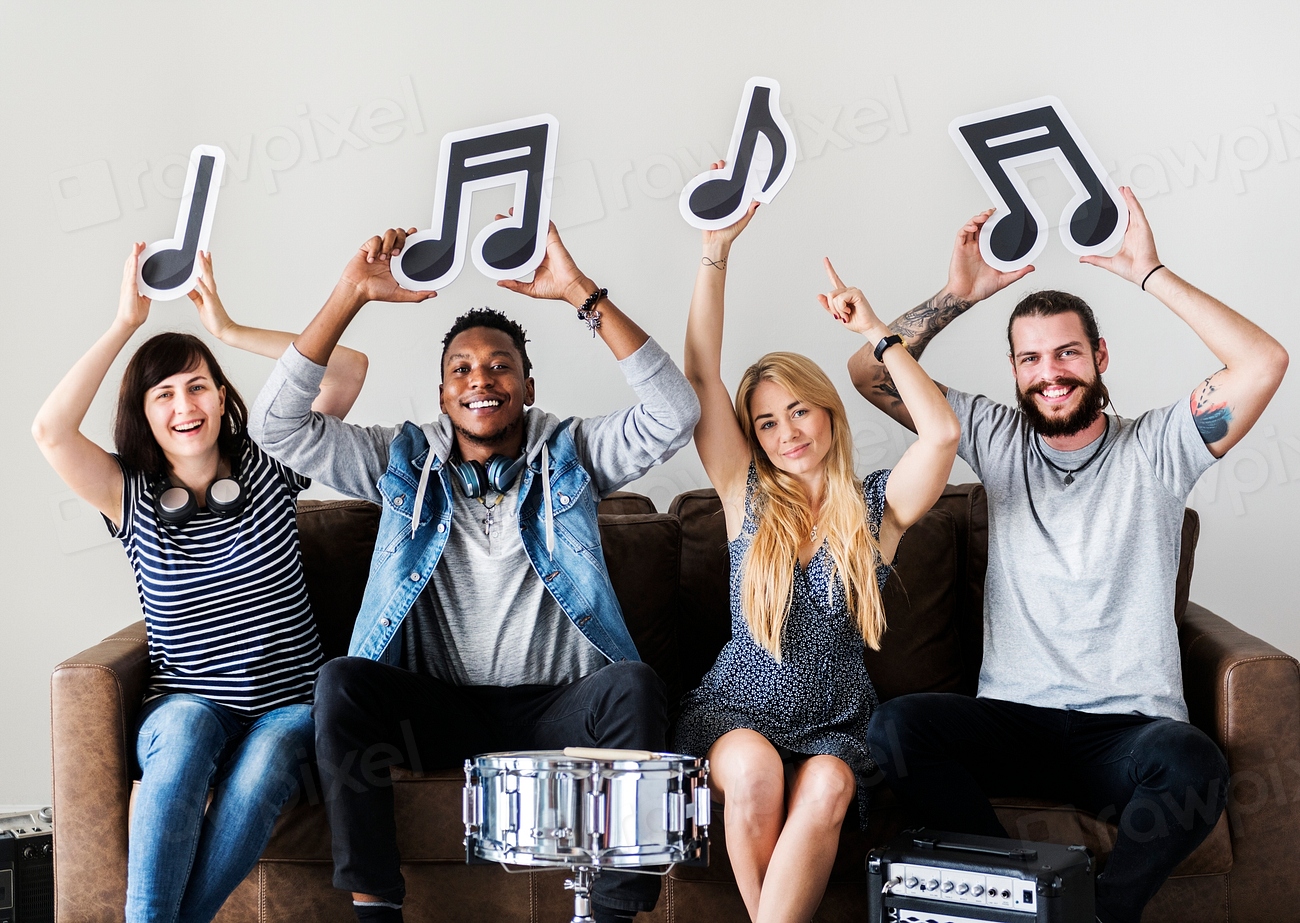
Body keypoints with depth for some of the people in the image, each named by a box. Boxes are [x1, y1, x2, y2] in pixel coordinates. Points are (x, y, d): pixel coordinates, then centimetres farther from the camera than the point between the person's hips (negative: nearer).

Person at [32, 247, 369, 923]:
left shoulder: (266, 468, 4)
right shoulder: (133, 496, 3)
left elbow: (350, 370, -5)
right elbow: (50, 430, -15)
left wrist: (230, 329, -6)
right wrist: (125, 324, -11)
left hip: (286, 706, 0)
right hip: (183, 707, 0)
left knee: (258, 774, -34)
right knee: (187, 727, -36)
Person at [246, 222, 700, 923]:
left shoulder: (569, 453, 5)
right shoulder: (403, 462, 7)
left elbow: (673, 414, -12)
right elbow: (278, 424, -4)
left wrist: (581, 293, -18)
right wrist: (352, 294, -11)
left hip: (555, 706, -1)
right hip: (440, 706, 1)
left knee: (634, 685, -30)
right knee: (342, 682, -26)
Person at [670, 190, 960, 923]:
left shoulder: (876, 507, 2)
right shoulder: (747, 495, 4)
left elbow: (942, 433, -17)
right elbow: (701, 375, -5)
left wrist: (876, 332, -12)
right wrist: (716, 252, -12)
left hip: (837, 723, 0)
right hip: (737, 709, 1)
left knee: (826, 785, -33)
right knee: (755, 768, -32)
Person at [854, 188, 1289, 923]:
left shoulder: (1155, 449, 3)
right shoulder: (998, 439, 11)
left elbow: (1265, 363, -12)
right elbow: (871, 372, 8)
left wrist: (1150, 274, -10)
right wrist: (961, 294, -2)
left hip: (1128, 729, -2)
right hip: (1013, 718, 2)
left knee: (1193, 764, -37)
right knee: (897, 725, -28)